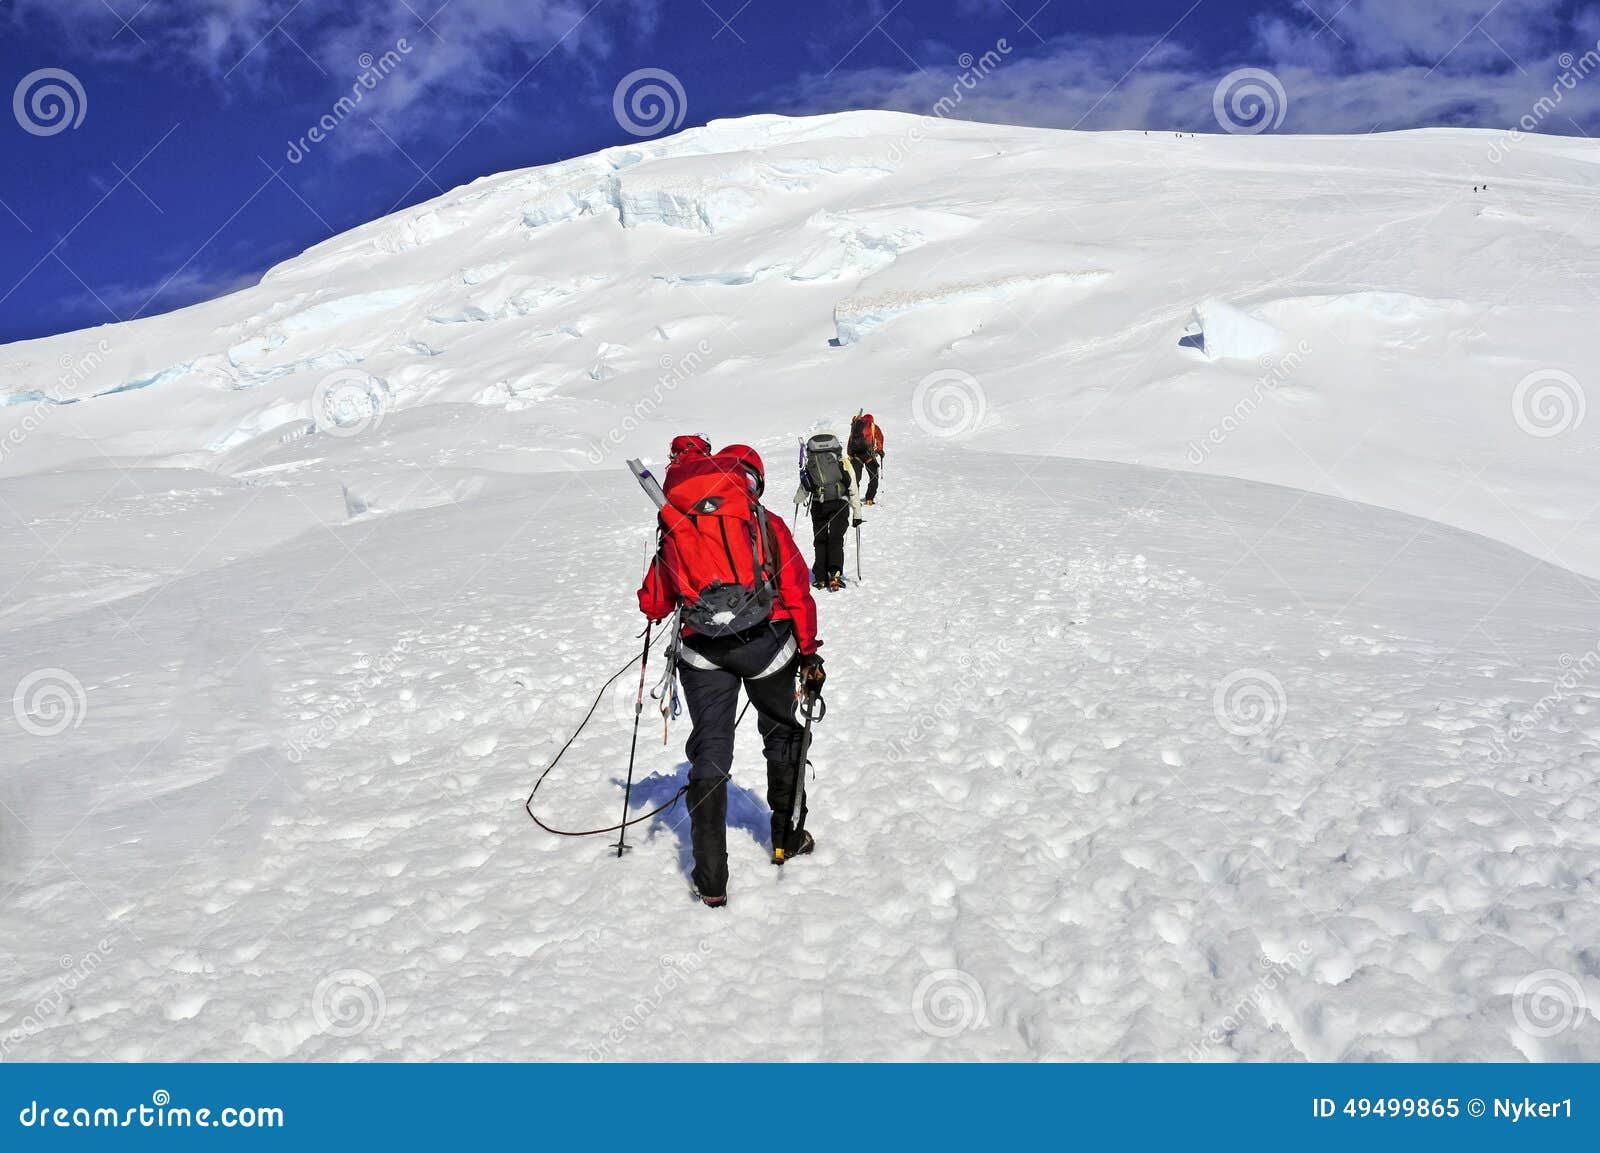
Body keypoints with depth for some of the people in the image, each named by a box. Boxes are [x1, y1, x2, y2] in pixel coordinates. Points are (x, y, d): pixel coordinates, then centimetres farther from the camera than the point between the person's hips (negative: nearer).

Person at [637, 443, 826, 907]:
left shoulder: (674, 532, 12)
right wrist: (810, 653, 11)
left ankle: (711, 880, 6)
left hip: (704, 652, 1)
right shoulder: (767, 524, 7)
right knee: (782, 735, 23)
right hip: (768, 642, -1)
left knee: (710, 752, 9)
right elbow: (798, 594, 4)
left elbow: (653, 605, 15)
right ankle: (787, 838, 36)